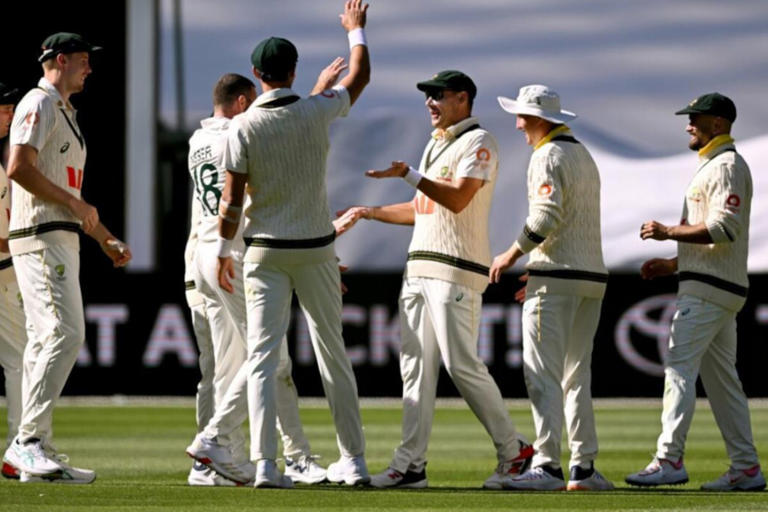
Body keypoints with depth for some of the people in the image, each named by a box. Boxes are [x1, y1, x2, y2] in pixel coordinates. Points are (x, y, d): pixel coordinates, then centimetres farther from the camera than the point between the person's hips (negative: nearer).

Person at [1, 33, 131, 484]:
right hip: (42, 236, -10)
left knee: (47, 342, 7)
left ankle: (37, 454, 6)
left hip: (63, 240, 10)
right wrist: (75, 204, -17)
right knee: (65, 332, -19)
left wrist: (106, 239, 26)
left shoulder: (65, 113, 25)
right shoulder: (39, 105, -7)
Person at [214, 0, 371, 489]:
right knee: (333, 353, 11)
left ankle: (265, 464, -13)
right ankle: (354, 460, 13)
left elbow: (233, 198, -9)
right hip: (316, 249, 2)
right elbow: (360, 76, 13)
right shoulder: (317, 112, -5)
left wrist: (224, 250, 2)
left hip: (266, 252, -2)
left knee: (262, 357, -2)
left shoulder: (244, 127, -10)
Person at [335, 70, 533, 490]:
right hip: (419, 267, 9)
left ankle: (513, 451, -3)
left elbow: (457, 200, -19)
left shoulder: (478, 142, -6)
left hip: (456, 270, -9)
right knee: (415, 364, 3)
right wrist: (367, 213, 28)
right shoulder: (435, 145, 22)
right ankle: (411, 464, 2)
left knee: (461, 364, -13)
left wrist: (408, 175, -26)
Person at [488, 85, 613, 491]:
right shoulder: (584, 155, 22)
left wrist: (513, 255, -12)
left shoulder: (548, 156, -8)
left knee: (543, 374, -11)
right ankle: (584, 468, 10)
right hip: (592, 275, 9)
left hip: (558, 278, -9)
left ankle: (546, 467, -19)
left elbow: (548, 215, -21)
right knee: (576, 376, 12)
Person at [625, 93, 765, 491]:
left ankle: (669, 459, -20)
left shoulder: (726, 166, -10)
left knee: (679, 366, -14)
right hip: (718, 289, 11)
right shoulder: (710, 166, 23)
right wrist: (672, 263, 18)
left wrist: (669, 232, -17)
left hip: (708, 290, -11)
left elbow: (724, 228, -22)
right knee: (720, 377, 9)